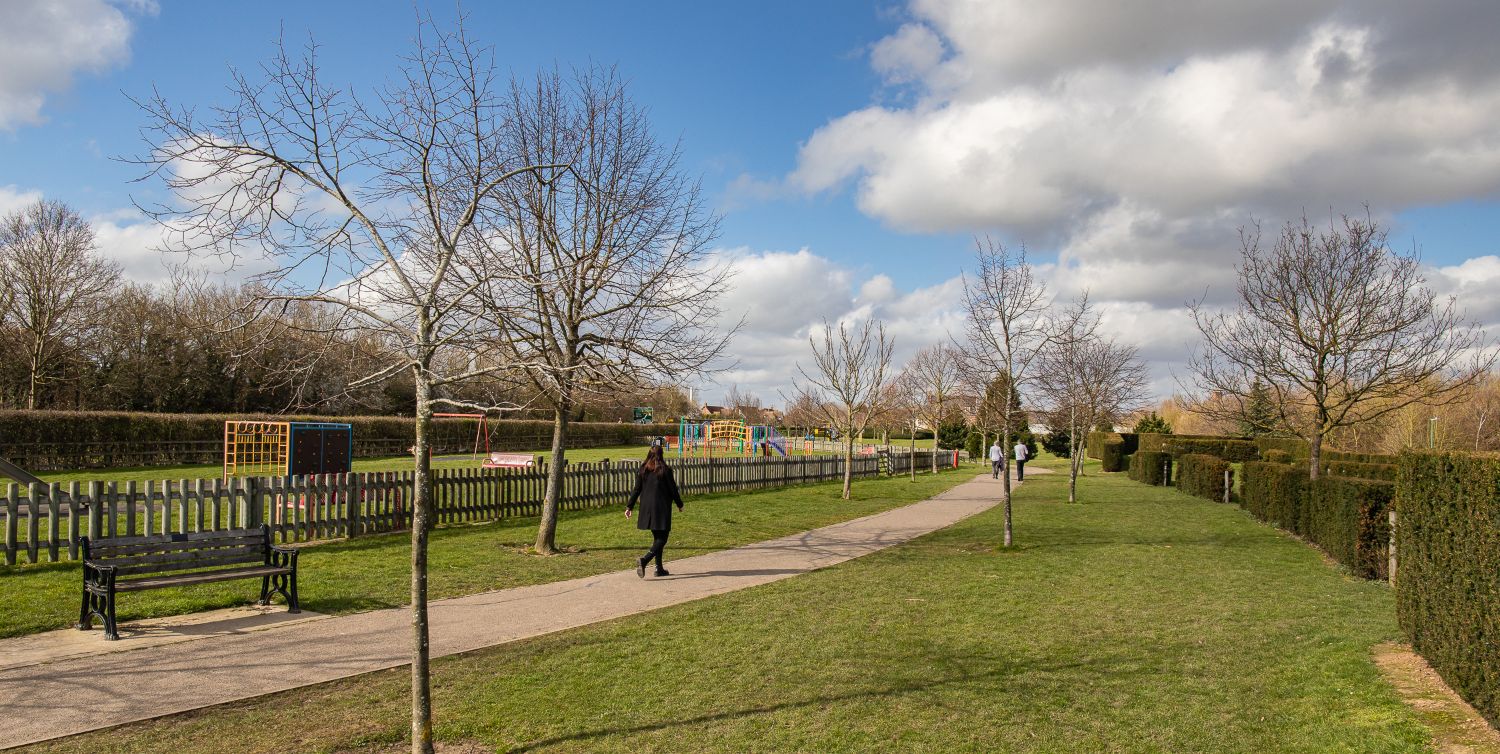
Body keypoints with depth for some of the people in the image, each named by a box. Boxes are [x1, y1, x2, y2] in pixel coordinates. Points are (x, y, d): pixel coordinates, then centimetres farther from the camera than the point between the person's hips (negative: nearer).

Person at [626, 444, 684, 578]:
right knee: (662, 539, -2)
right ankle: (644, 560, -22)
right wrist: (679, 504, 10)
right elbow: (673, 489, -4)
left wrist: (629, 507, 11)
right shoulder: (665, 470, -8)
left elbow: (636, 490, 4)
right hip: (662, 509, -6)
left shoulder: (642, 470, 4)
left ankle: (659, 568, 16)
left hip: (647, 509, 6)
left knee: (657, 538, 16)